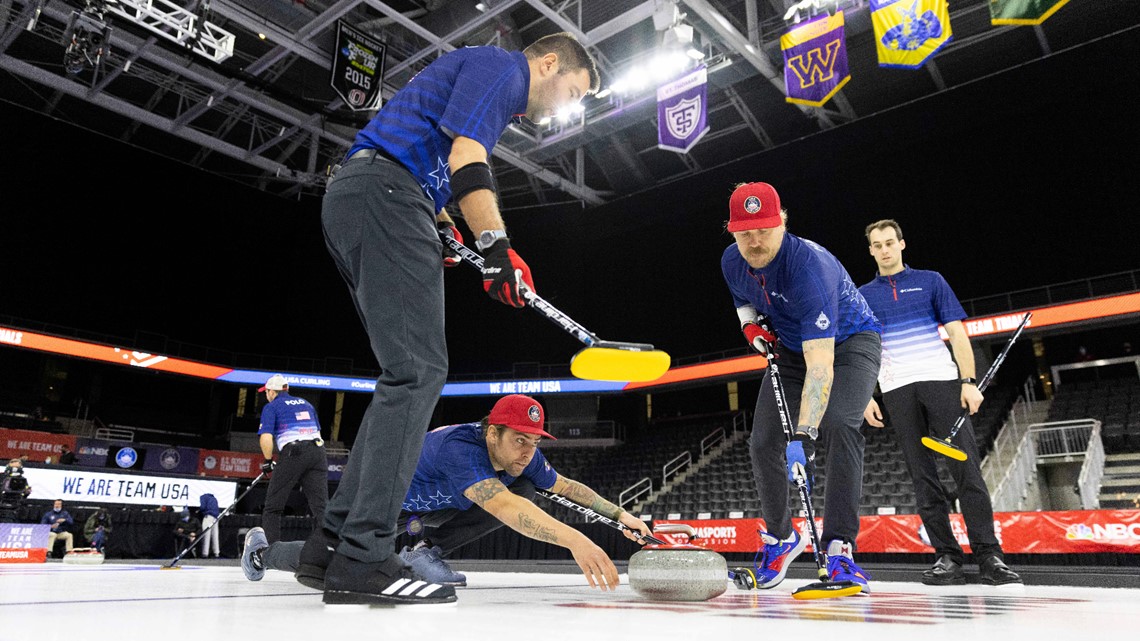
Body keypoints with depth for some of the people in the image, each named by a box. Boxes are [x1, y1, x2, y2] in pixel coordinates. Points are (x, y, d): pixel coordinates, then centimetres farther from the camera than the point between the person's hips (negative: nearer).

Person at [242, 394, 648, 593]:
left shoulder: (522, 455, -19)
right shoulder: (460, 449, -44)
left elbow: (567, 486, -4)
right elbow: (502, 507, -58)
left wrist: (619, 514, -11)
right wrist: (573, 538, -68)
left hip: (436, 506, 6)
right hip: (388, 503, -6)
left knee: (526, 493, -11)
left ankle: (426, 550, -2)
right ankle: (261, 550, 27)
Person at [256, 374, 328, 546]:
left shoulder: (271, 407, 9)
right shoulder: (306, 403, 25)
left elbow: (266, 437, -6)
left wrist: (268, 461, 7)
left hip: (293, 453, -4)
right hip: (318, 451, 5)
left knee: (273, 506, 8)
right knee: (321, 506, 0)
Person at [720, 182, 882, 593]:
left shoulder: (807, 265, -36)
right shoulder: (732, 262, -14)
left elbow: (821, 363, -44)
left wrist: (803, 434, -50)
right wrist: (753, 326, -11)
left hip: (849, 343, -5)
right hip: (790, 348, 6)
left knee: (838, 425, -32)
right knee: (764, 442, -4)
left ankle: (838, 547, -23)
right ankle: (779, 537, 18)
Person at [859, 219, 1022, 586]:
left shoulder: (930, 281, 12)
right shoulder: (862, 296, 14)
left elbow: (956, 333, 6)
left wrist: (969, 382, -5)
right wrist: (866, 398, 3)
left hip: (941, 381, -1)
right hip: (897, 390, 1)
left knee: (965, 466, -7)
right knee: (922, 474, 1)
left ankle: (988, 555, -3)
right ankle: (947, 556, 5)